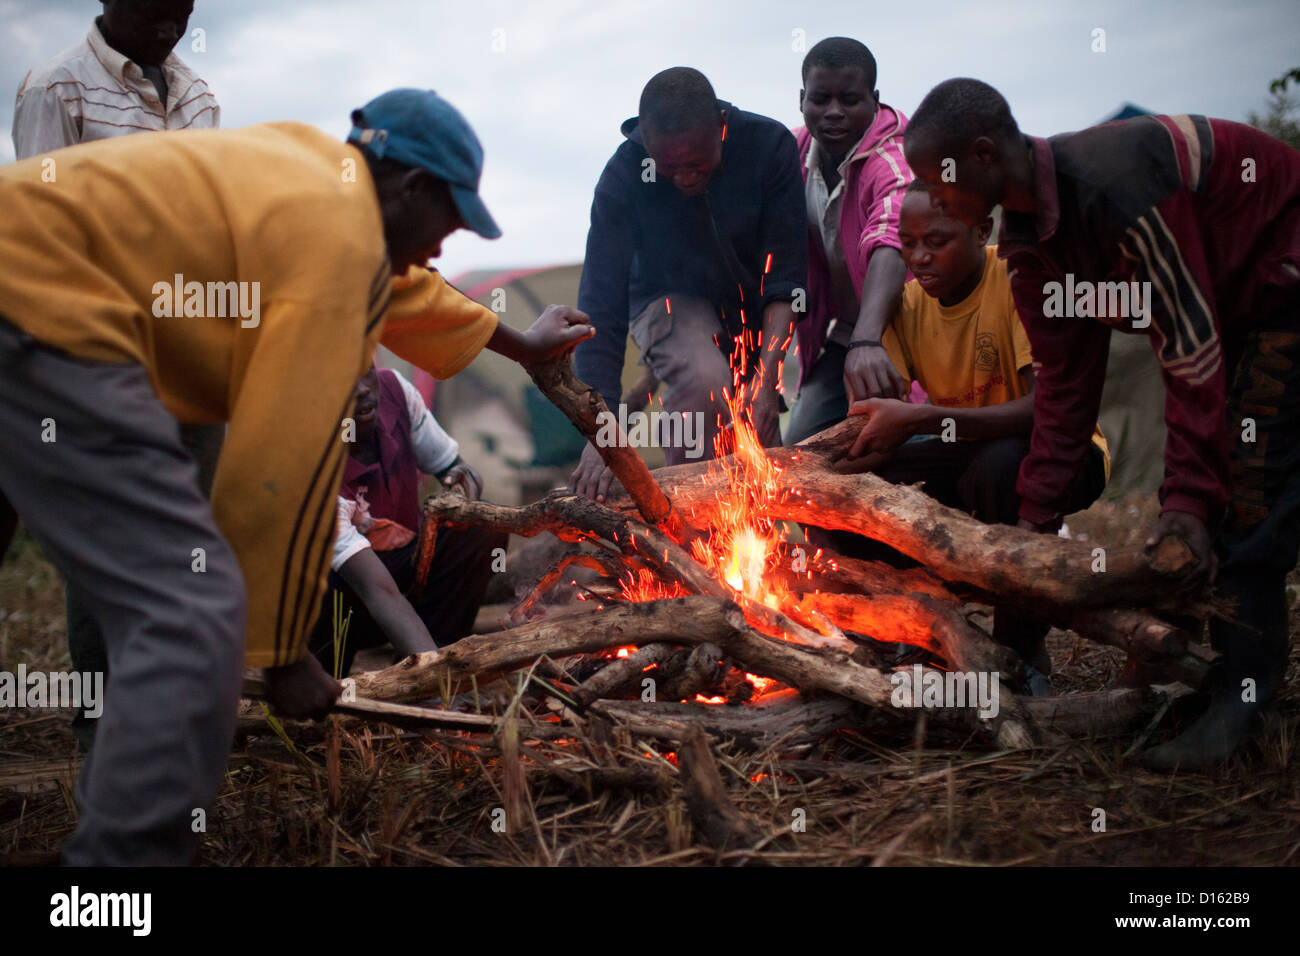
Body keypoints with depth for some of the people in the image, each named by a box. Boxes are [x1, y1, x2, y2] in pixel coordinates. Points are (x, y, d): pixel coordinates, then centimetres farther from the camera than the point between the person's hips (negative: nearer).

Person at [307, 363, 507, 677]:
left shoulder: (393, 389, -16)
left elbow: (450, 465, 1)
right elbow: (379, 591, -41)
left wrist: (462, 480, -26)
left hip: (409, 565, 5)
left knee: (485, 529, -22)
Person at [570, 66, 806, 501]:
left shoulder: (770, 145, -24)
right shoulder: (622, 176, -27)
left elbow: (785, 273, -20)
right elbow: (601, 305, -29)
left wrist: (766, 376, -31)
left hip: (752, 309, 3)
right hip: (671, 301, -2)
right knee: (706, 380, -34)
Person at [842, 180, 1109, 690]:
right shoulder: (908, 302, -4)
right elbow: (874, 413, -9)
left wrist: (919, 420, -42)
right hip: (968, 454, 5)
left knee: (1002, 463, -39)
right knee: (844, 483, -18)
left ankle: (1024, 649, -17)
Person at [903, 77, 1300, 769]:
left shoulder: (1114, 182, -35)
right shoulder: (1025, 238, -7)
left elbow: (1190, 339, -33)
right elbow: (1067, 377, -3)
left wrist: (1191, 495, -33)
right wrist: (1035, 518, -5)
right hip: (1218, 295, 9)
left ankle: (1241, 697, -16)